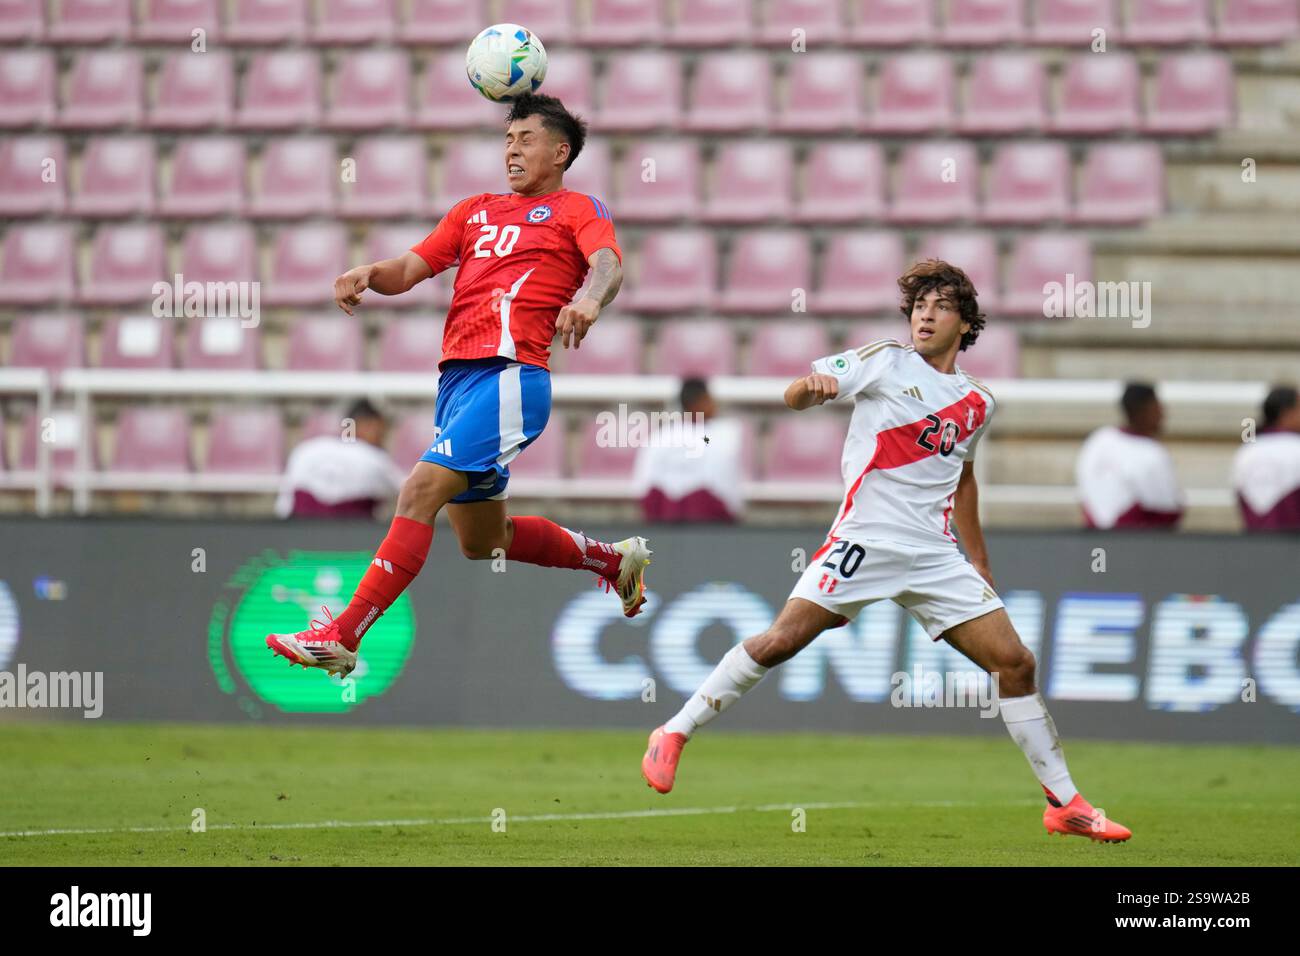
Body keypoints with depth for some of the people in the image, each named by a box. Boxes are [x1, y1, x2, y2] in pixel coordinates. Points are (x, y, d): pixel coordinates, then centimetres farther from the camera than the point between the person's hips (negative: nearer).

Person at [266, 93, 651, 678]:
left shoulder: (578, 209, 8)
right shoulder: (475, 211, 26)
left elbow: (608, 264, -12)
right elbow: (409, 270, 20)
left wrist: (589, 300, -35)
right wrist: (368, 273, -4)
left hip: (509, 374, -8)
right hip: (456, 376, 8)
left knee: (421, 490, -21)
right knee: (481, 542, 16)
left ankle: (342, 637, -25)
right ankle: (614, 560, 35)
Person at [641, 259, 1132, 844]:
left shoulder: (977, 403, 16)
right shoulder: (885, 362, 2)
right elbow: (796, 398, -4)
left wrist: (979, 562, 32)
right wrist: (810, 387, -29)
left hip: (936, 555, 4)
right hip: (866, 537, -4)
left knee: (1015, 663, -2)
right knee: (784, 638, -18)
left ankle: (1064, 803, 7)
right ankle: (674, 734, -5)